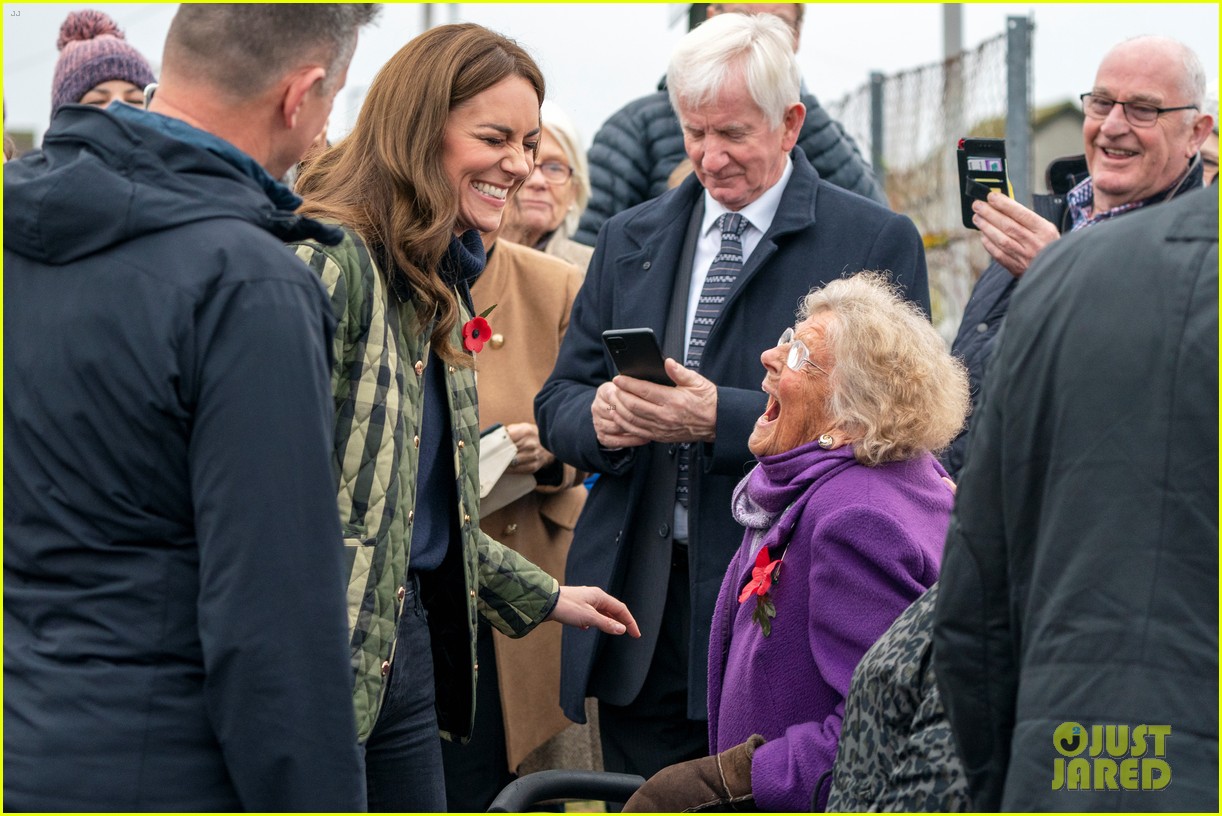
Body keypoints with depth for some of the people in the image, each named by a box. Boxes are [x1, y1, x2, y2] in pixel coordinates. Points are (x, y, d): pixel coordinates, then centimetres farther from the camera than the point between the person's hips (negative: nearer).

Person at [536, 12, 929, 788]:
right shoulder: (630, 240, 15)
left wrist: (722, 418, -19)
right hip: (641, 609, 4)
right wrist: (600, 417, -11)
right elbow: (559, 400, 15)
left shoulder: (876, 243, 0)